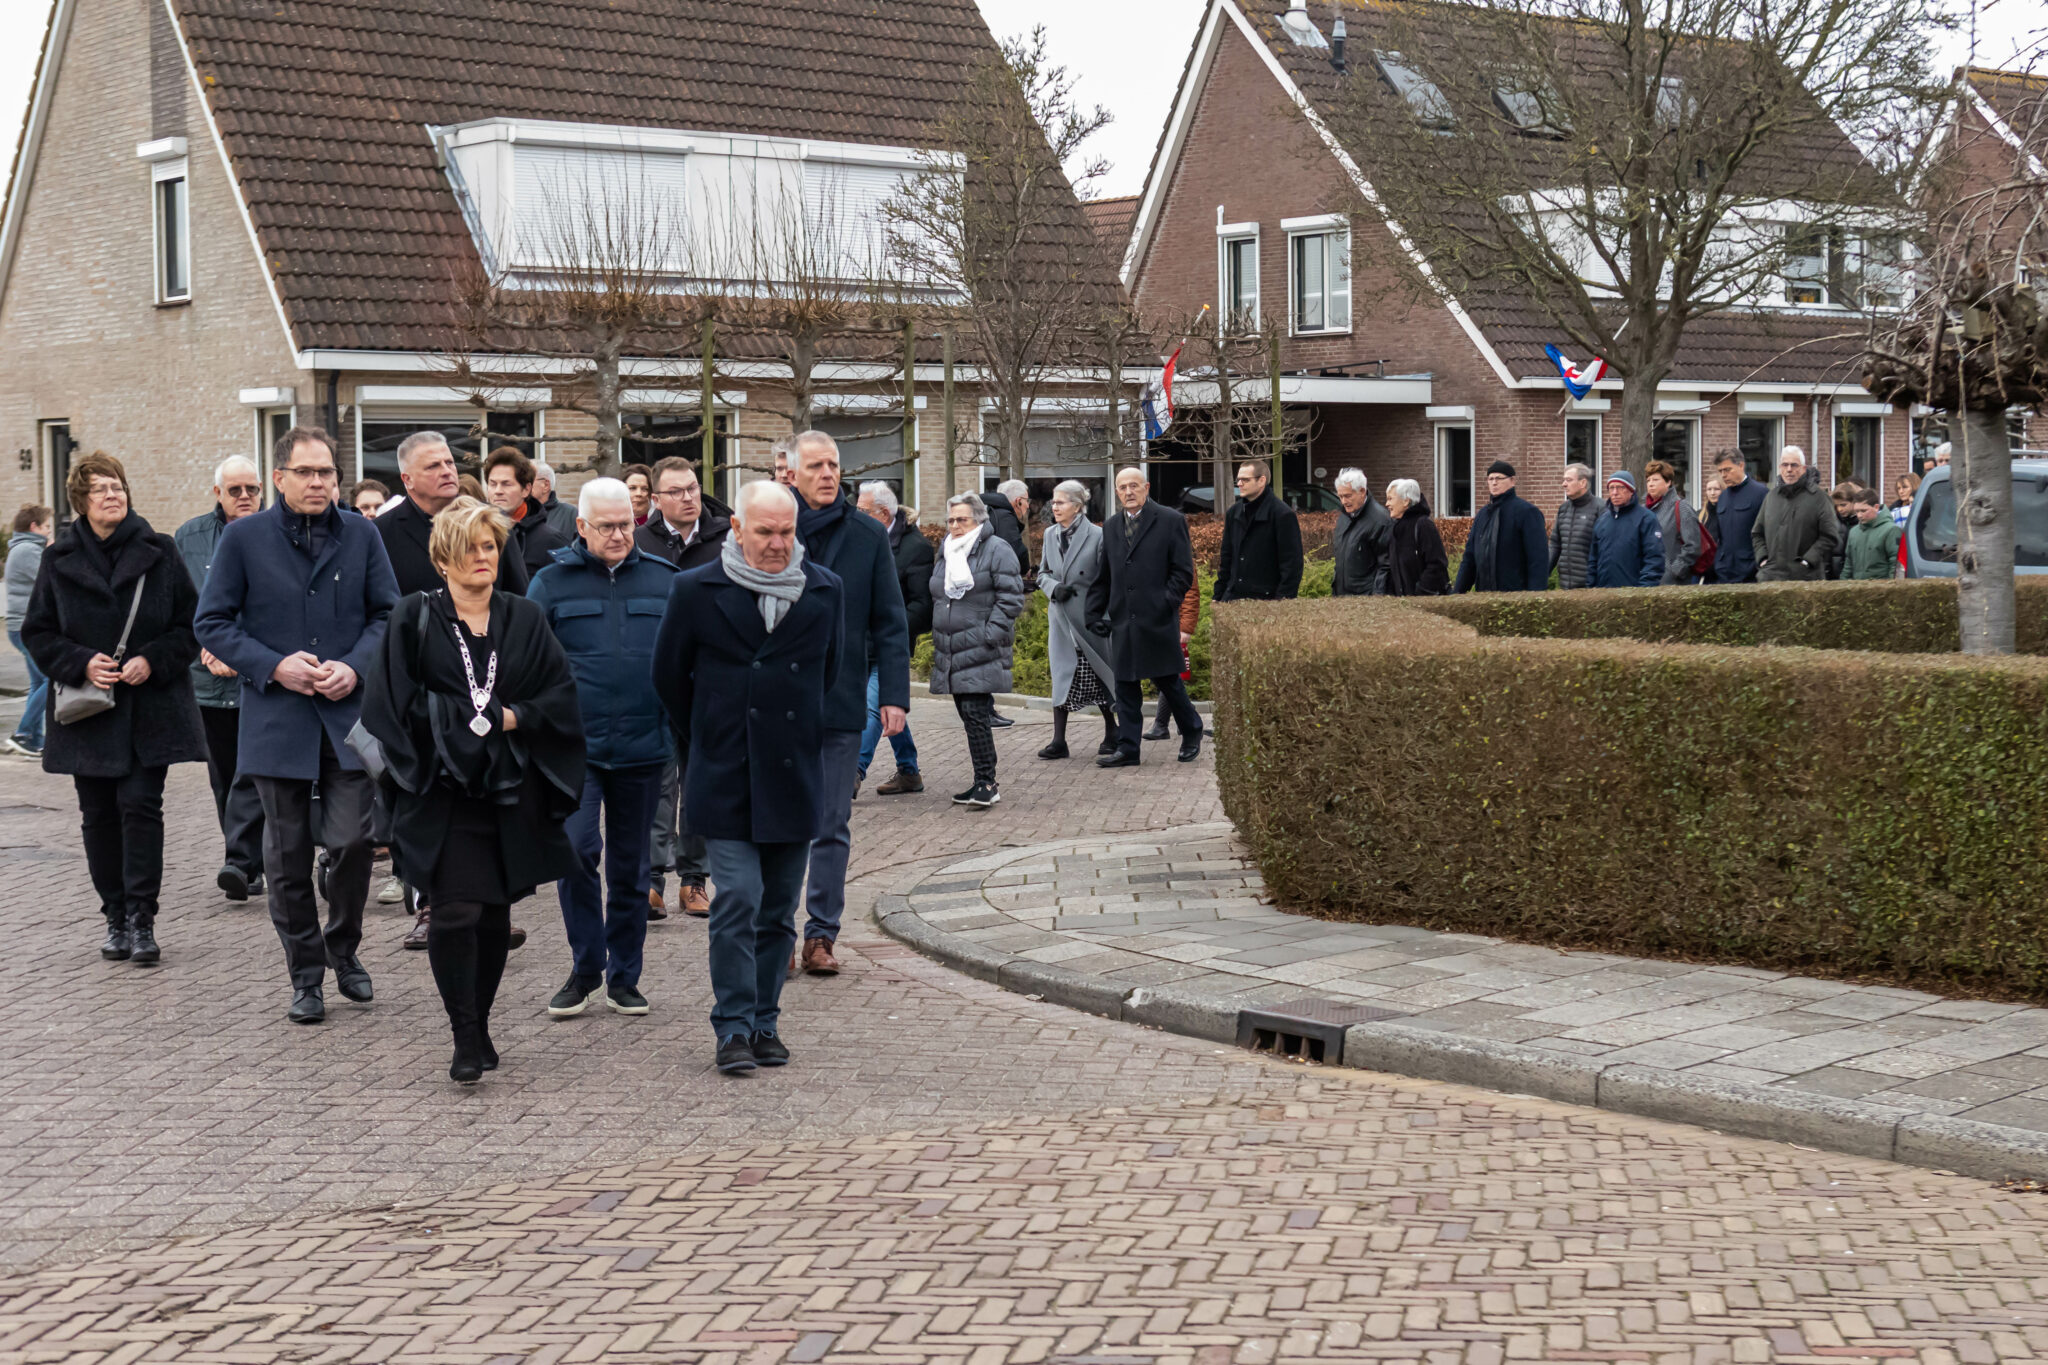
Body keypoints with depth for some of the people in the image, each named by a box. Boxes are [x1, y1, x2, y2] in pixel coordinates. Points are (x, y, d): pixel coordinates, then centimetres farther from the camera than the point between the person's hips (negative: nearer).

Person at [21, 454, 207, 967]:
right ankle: (116, 918, 16)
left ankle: (141, 920, -5)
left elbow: (192, 623, 3)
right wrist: (81, 664, -10)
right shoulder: (59, 560, 4)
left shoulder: (159, 554, 1)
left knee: (141, 805, -9)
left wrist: (153, 660, -12)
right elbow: (37, 632, 6)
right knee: (99, 815, 5)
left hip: (150, 708, -2)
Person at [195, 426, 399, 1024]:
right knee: (288, 854, 6)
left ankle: (343, 951, 20)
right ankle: (305, 975, 19)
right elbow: (213, 623, 1)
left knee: (352, 840, -6)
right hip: (278, 720, -1)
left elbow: (387, 614, 8)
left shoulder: (362, 535, 5)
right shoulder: (244, 538, 0)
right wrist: (274, 666, -12)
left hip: (350, 714, 1)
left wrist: (355, 667, -10)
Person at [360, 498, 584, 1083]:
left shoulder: (524, 619, 10)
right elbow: (392, 698, -4)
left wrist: (514, 717, -9)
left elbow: (560, 691, 7)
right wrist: (456, 725, -13)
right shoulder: (415, 619, 1)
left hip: (512, 792, 3)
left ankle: (480, 1025, 22)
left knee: (495, 913, 7)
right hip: (443, 789, -3)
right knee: (456, 912, -12)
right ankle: (465, 1039, -3)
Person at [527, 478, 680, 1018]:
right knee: (576, 849, -15)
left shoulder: (663, 580, 7)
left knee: (630, 866, 9)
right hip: (576, 745, -2)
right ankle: (586, 969, 1)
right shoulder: (553, 582, 3)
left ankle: (623, 977, 21)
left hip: (643, 748, 2)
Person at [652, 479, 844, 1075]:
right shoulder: (696, 591, -3)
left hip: (795, 778, 3)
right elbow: (669, 675, 8)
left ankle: (765, 1022, 18)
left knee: (779, 908, 8)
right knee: (738, 901, -10)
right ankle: (734, 1028, -3)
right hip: (725, 779, -3)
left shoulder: (824, 590, 5)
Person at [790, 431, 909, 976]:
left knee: (832, 826, 7)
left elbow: (890, 622, 4)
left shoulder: (868, 536, 3)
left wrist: (895, 695, -3)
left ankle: (822, 932, 15)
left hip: (841, 703, 1)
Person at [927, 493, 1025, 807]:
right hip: (950, 653, 8)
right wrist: (938, 637, 20)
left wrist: (990, 634, -16)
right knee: (968, 716, 9)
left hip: (980, 652, -8)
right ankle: (983, 782, 15)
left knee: (975, 714, -15)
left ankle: (987, 782, -11)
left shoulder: (996, 550, -5)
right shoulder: (946, 552, 18)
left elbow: (1011, 597, -10)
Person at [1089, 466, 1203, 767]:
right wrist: (1094, 614, 9)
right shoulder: (1111, 526, 14)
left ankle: (1192, 733, 25)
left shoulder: (1170, 521, -1)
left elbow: (1183, 572, -3)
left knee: (1167, 680, 3)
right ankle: (1127, 750, 7)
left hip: (1157, 620, -5)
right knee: (1125, 686, 4)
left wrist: (1165, 604, -13)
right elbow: (1103, 576, 18)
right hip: (1123, 621, 5)